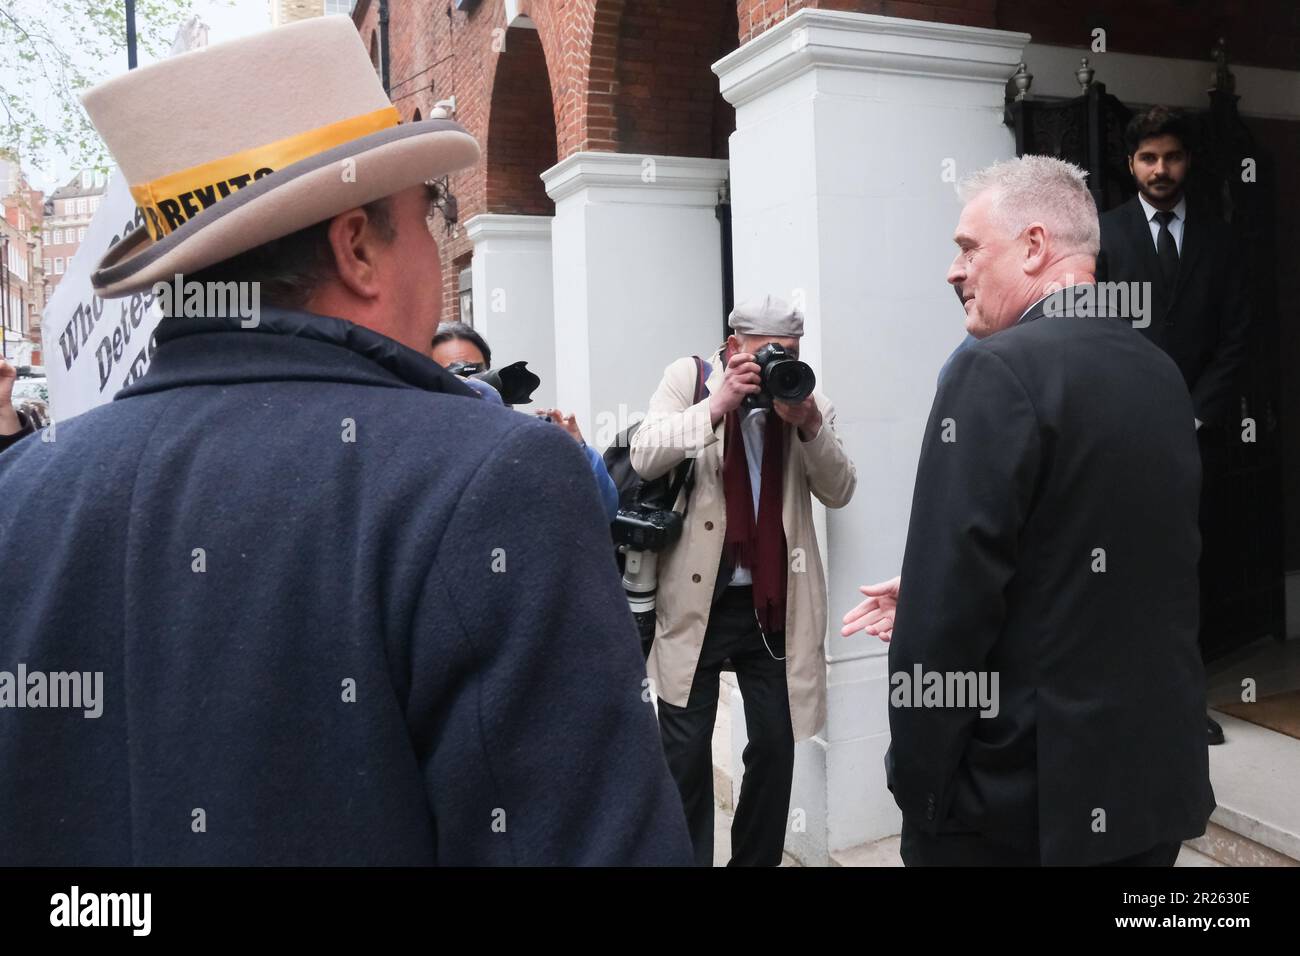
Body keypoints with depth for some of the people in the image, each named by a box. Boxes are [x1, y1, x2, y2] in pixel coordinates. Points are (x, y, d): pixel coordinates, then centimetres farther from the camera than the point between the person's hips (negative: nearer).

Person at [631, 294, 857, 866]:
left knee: (777, 743, 9)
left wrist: (809, 424, -16)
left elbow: (839, 491, -1)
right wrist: (718, 404, -22)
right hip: (696, 599, -2)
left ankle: (757, 858, 29)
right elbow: (644, 459, -13)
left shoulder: (807, 396, 5)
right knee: (686, 749, 5)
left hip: (773, 602, 3)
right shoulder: (688, 378, -1)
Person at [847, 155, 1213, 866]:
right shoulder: (1161, 371, 5)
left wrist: (917, 787, -13)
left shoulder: (997, 369, -18)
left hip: (1020, 797, -7)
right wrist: (928, 596, 13)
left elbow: (950, 609, -22)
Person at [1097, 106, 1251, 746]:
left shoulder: (1217, 238, 12)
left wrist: (1194, 415, -3)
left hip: (1197, 427, 3)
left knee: (1195, 564, 4)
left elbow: (1235, 335, 8)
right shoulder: (1104, 235, 4)